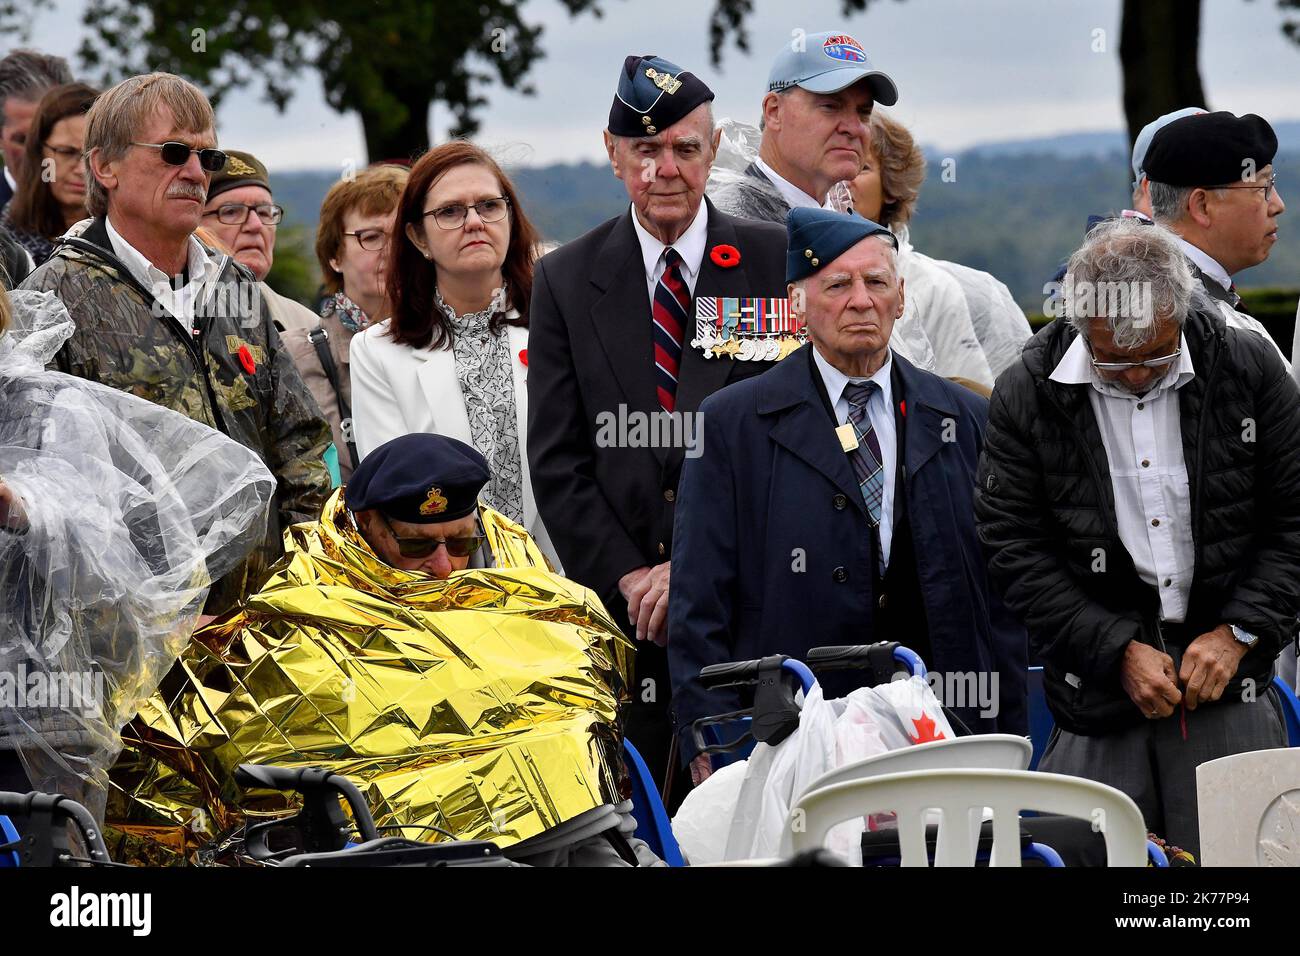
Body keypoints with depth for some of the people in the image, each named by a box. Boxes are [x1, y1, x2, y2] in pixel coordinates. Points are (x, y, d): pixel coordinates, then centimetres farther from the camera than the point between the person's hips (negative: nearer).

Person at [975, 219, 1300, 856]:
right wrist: (1118, 650, -9)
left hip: (1230, 685, 0)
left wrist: (1238, 632, -8)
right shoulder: (1026, 397, -3)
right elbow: (1016, 550, -2)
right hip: (1098, 698, 0)